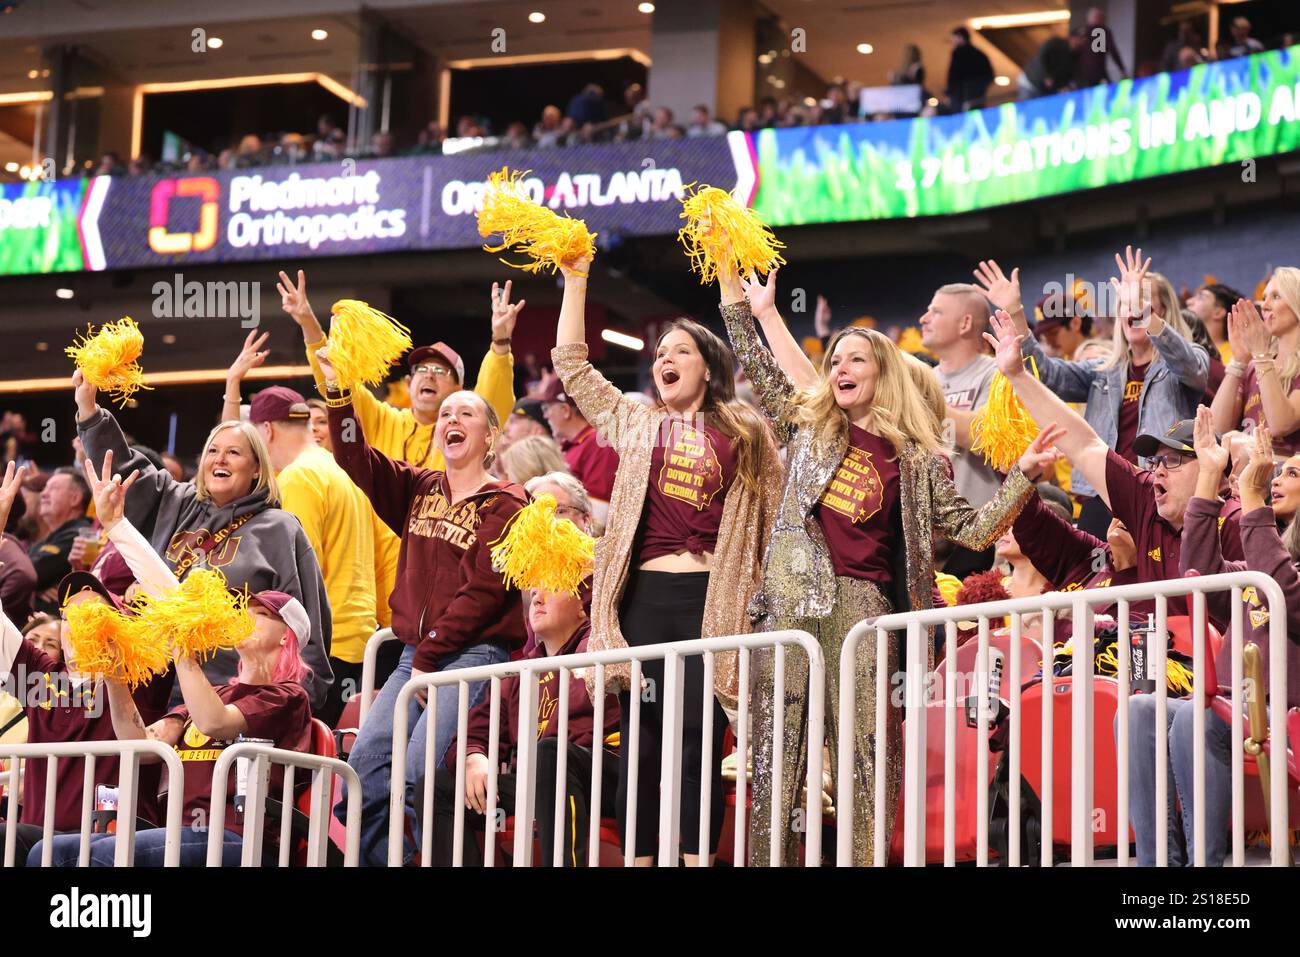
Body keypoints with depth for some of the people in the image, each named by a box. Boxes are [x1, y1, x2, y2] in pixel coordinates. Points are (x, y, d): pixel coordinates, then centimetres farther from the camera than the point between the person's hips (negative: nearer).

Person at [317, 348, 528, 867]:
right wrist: (338, 391, -9)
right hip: (415, 655, 6)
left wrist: (429, 657, -11)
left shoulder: (504, 504, -2)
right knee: (365, 764, -8)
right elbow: (356, 458, 5)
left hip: (475, 654, -6)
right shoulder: (419, 489, 16)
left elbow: (483, 592, -9)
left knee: (418, 773, -21)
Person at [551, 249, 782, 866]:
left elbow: (774, 515, 9)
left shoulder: (745, 434, 10)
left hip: (713, 600, -2)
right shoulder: (635, 424, 16)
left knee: (700, 742, -3)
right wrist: (575, 281, 16)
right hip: (645, 594, 2)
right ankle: (637, 857, 5)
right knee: (642, 742, 2)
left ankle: (698, 858, 0)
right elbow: (570, 365, 17)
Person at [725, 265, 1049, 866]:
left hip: (863, 600, -2)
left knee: (865, 748, -7)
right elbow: (757, 367, 19)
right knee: (776, 744, -2)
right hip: (791, 595, 2)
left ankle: (866, 861, -4)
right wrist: (738, 299, 17)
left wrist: (1021, 476, 1)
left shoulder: (916, 460, 11)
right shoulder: (808, 425, 17)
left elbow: (970, 529, 10)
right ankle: (768, 858, 1)